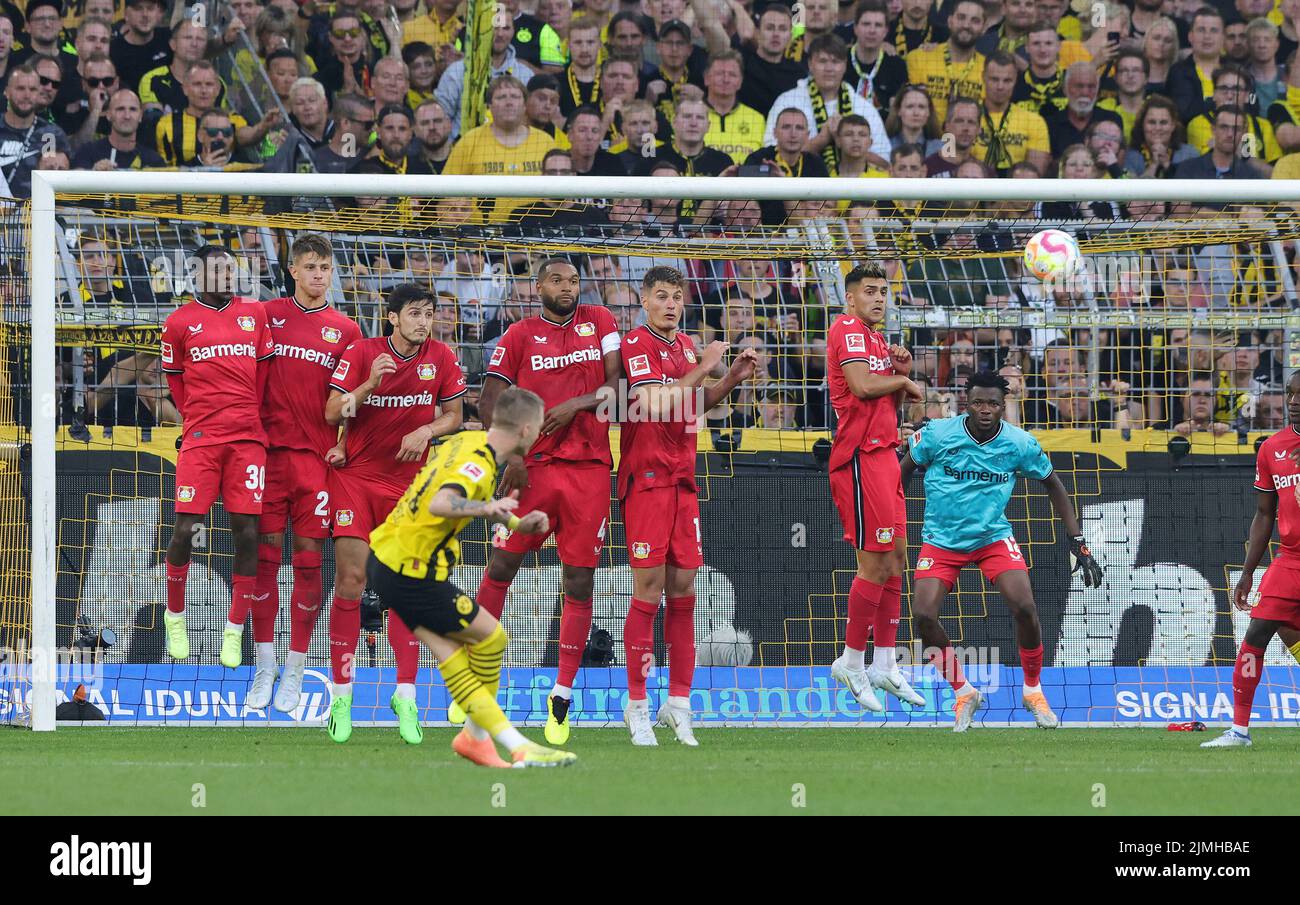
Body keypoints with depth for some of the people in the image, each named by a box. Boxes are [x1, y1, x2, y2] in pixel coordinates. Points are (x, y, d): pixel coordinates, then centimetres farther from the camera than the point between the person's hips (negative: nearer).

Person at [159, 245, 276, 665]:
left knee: (247, 534, -4)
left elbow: (265, 372, 15)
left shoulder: (255, 313, 11)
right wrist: (197, 418, 6)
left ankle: (234, 632, 4)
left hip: (248, 438, 2)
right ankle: (175, 615, 15)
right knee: (184, 530, -6)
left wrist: (253, 419, 9)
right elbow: (175, 381, 13)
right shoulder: (180, 322, 5)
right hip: (200, 439, -2)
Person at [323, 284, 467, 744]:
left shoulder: (440, 359, -1)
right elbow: (332, 414, -8)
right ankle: (341, 695, -1)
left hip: (409, 481, 2)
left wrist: (426, 431, -12)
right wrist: (370, 384, -24)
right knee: (351, 579, -8)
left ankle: (406, 695, 3)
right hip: (355, 477, -2)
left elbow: (453, 416, 8)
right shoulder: (360, 353, -7)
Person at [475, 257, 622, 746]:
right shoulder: (520, 335, 5)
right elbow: (490, 403, 3)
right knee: (502, 566, -2)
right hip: (535, 466, -1)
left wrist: (577, 404, -12)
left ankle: (562, 697, 5)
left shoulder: (599, 322, 10)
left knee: (580, 581, 0)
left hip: (589, 469, 1)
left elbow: (619, 384, 3)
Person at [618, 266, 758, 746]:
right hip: (646, 480, -7)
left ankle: (678, 703, 9)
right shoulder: (636, 344, -9)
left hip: (682, 480, 7)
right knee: (649, 587, -7)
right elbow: (657, 403, -21)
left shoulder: (686, 346, 15)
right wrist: (704, 368, -17)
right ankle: (637, 706, -2)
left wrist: (733, 377, 12)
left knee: (683, 588, 5)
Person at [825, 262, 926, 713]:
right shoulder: (848, 329, -10)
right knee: (875, 562, -9)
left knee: (896, 556, 10)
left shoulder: (875, 337, 20)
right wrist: (903, 379, -6)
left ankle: (884, 664, 14)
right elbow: (862, 385, -22)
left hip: (883, 452, 10)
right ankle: (852, 661, -1)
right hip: (861, 455, -10)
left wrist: (902, 371, 4)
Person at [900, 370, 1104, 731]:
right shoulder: (937, 434, -14)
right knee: (923, 615, -19)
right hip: (940, 539, 0)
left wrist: (1078, 542, 2)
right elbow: (904, 470, 3)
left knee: (1025, 607, -20)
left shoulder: (1020, 444, -10)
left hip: (994, 538, 0)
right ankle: (963, 693, 4)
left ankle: (1033, 690, 6)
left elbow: (1053, 484, 5)